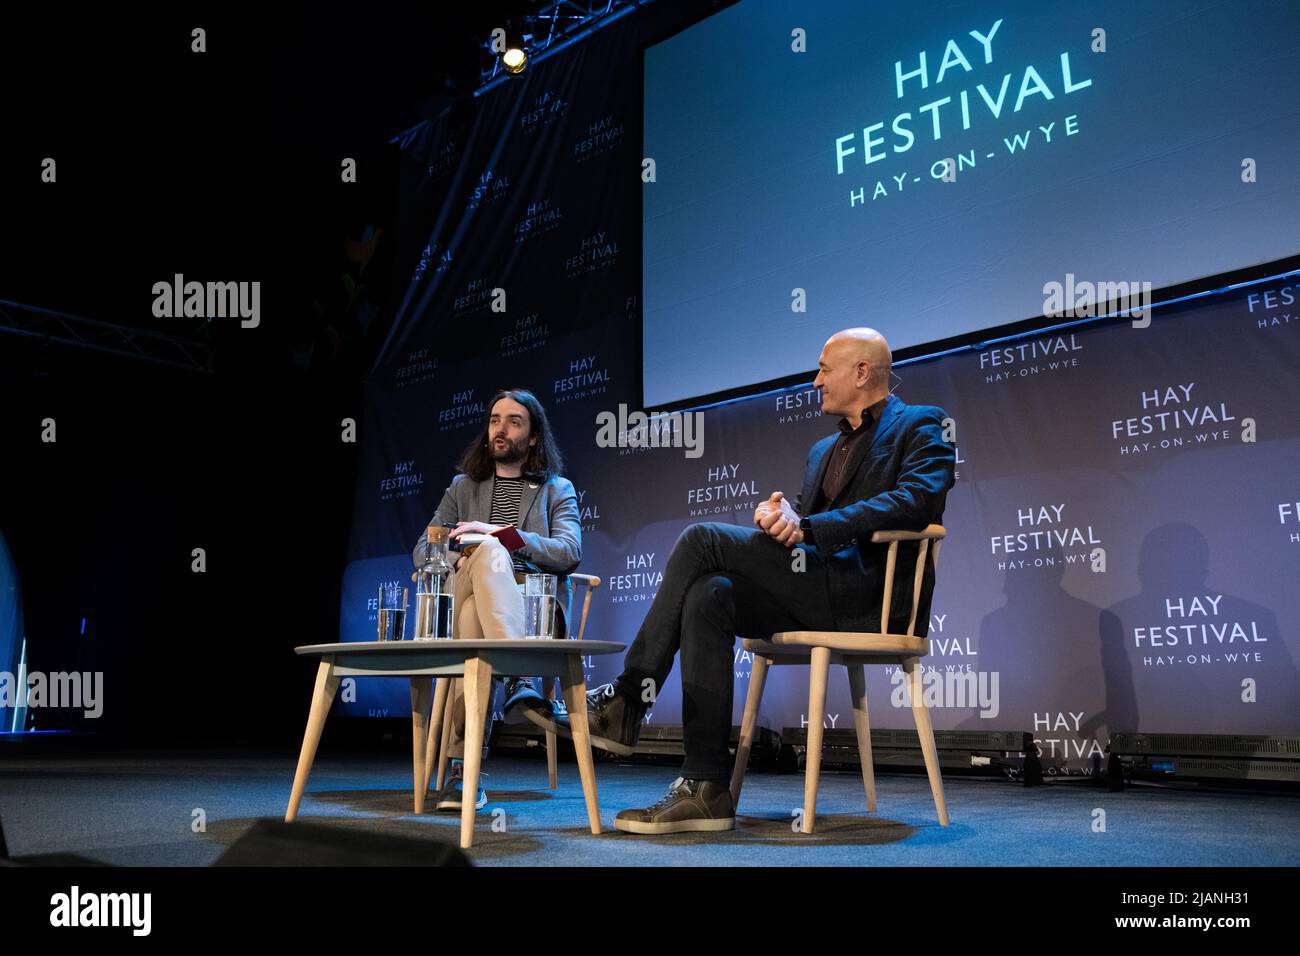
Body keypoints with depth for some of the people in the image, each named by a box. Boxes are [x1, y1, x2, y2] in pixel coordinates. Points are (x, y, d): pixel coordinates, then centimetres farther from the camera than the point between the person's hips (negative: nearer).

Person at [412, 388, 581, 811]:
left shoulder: (558, 490, 21)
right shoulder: (463, 487, 28)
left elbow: (569, 552, 0)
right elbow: (423, 550, 17)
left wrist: (502, 533, -14)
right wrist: (455, 557, -9)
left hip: (537, 609, -1)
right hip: (469, 603, 1)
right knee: (487, 551, -38)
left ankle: (460, 766, -49)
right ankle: (519, 679, -54)